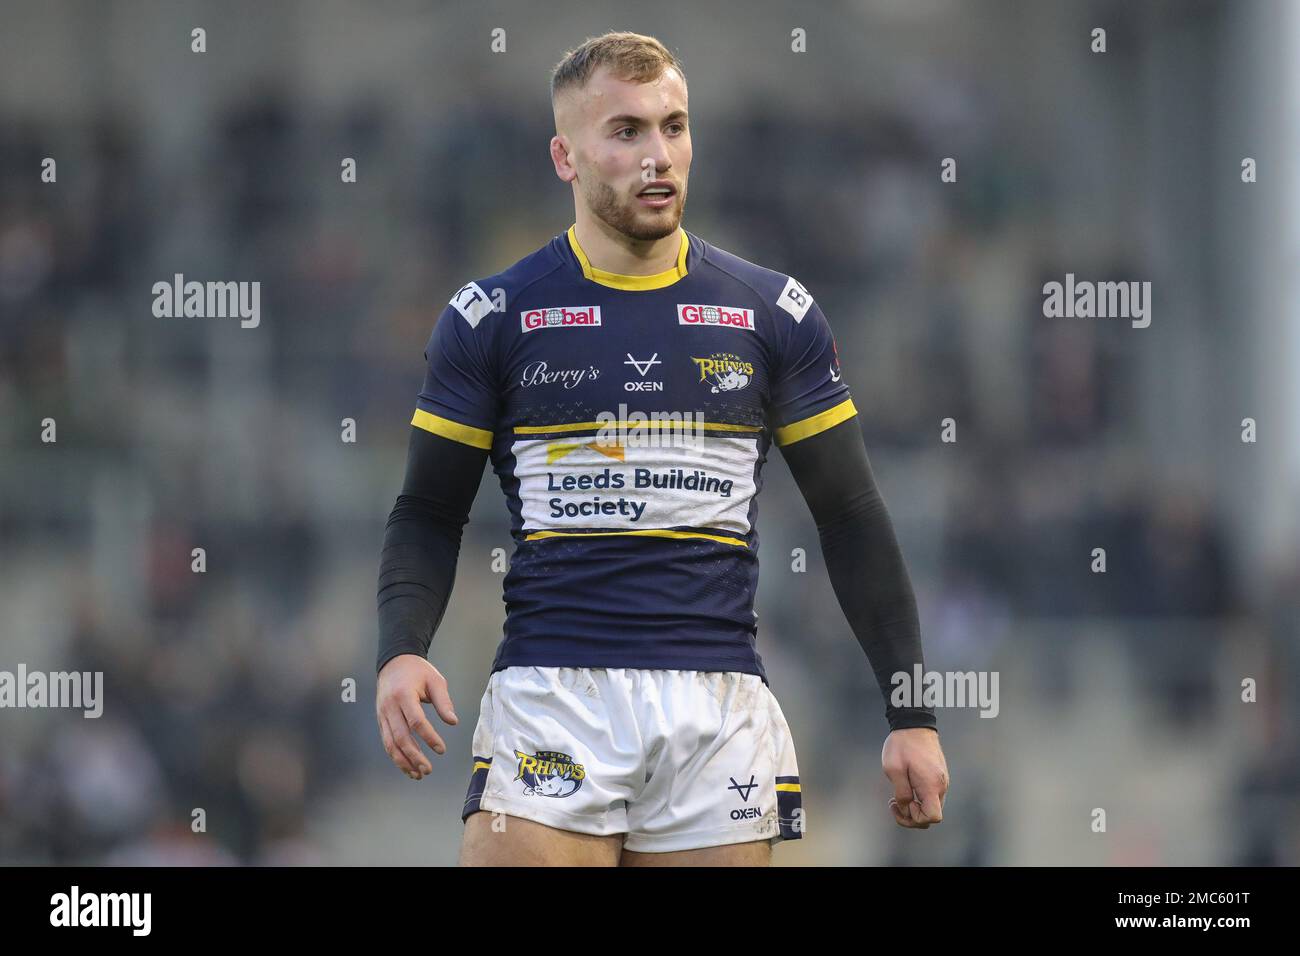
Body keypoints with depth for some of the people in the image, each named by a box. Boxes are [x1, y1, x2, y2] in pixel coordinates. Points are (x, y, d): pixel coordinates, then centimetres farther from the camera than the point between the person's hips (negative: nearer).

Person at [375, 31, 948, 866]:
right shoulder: (492, 318, 4)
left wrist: (913, 715, 6)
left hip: (720, 703, 2)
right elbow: (430, 514, 8)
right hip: (550, 695, -2)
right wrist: (402, 649, -11)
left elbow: (852, 517, 12)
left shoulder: (776, 315, 9)